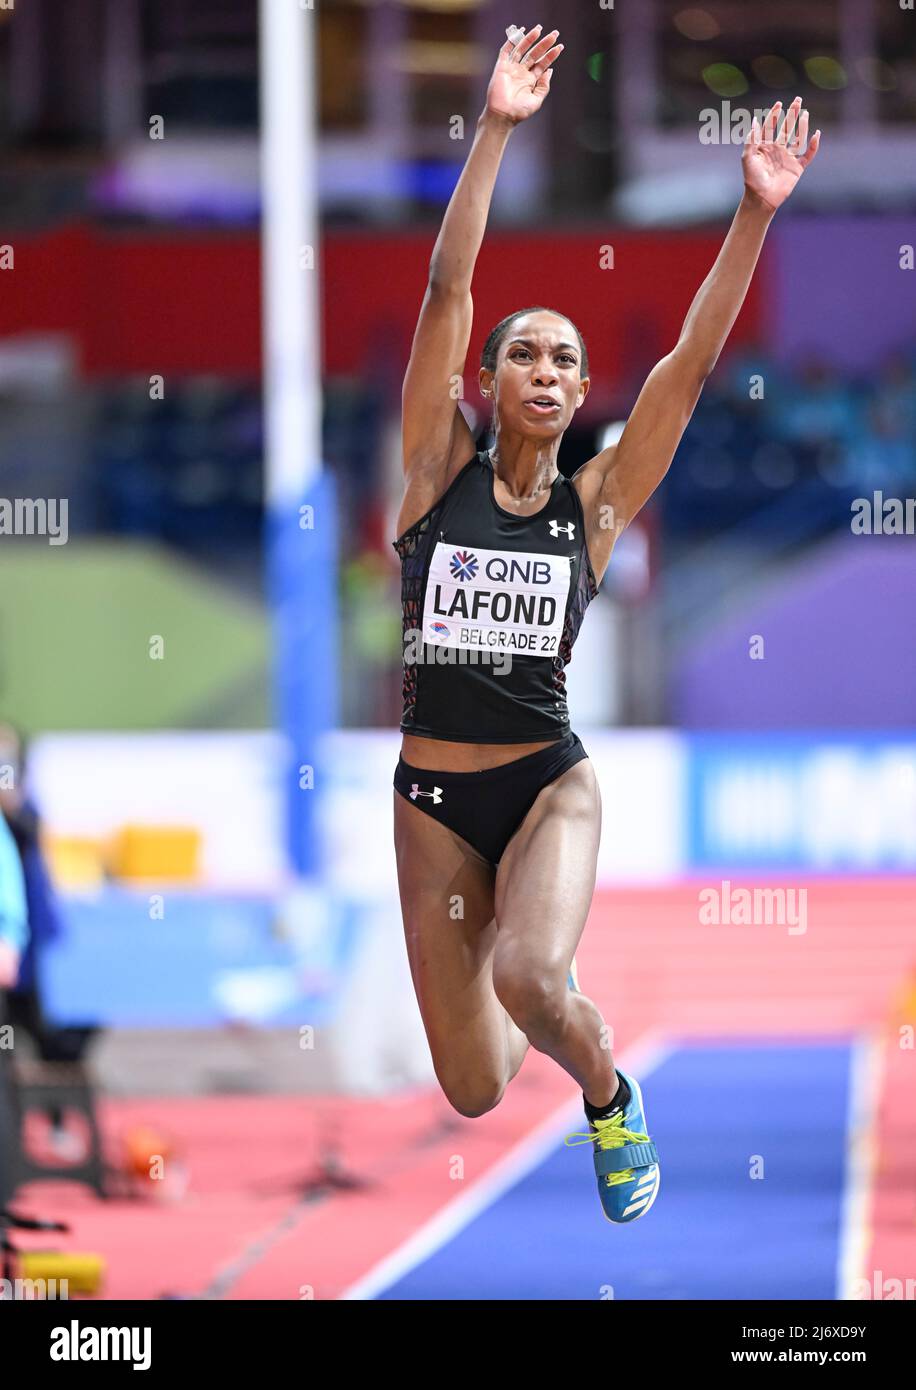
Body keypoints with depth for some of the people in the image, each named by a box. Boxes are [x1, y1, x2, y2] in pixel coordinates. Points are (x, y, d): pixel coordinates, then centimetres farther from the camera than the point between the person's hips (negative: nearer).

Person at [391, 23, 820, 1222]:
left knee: (528, 981, -33)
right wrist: (495, 133, -15)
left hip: (551, 782, -1)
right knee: (476, 1095, 4)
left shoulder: (596, 503, 1)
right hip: (433, 794, 1)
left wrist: (756, 215, -14)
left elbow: (692, 360, -5)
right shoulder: (439, 474, 0)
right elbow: (446, 292, -7)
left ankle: (610, 1095, 2)